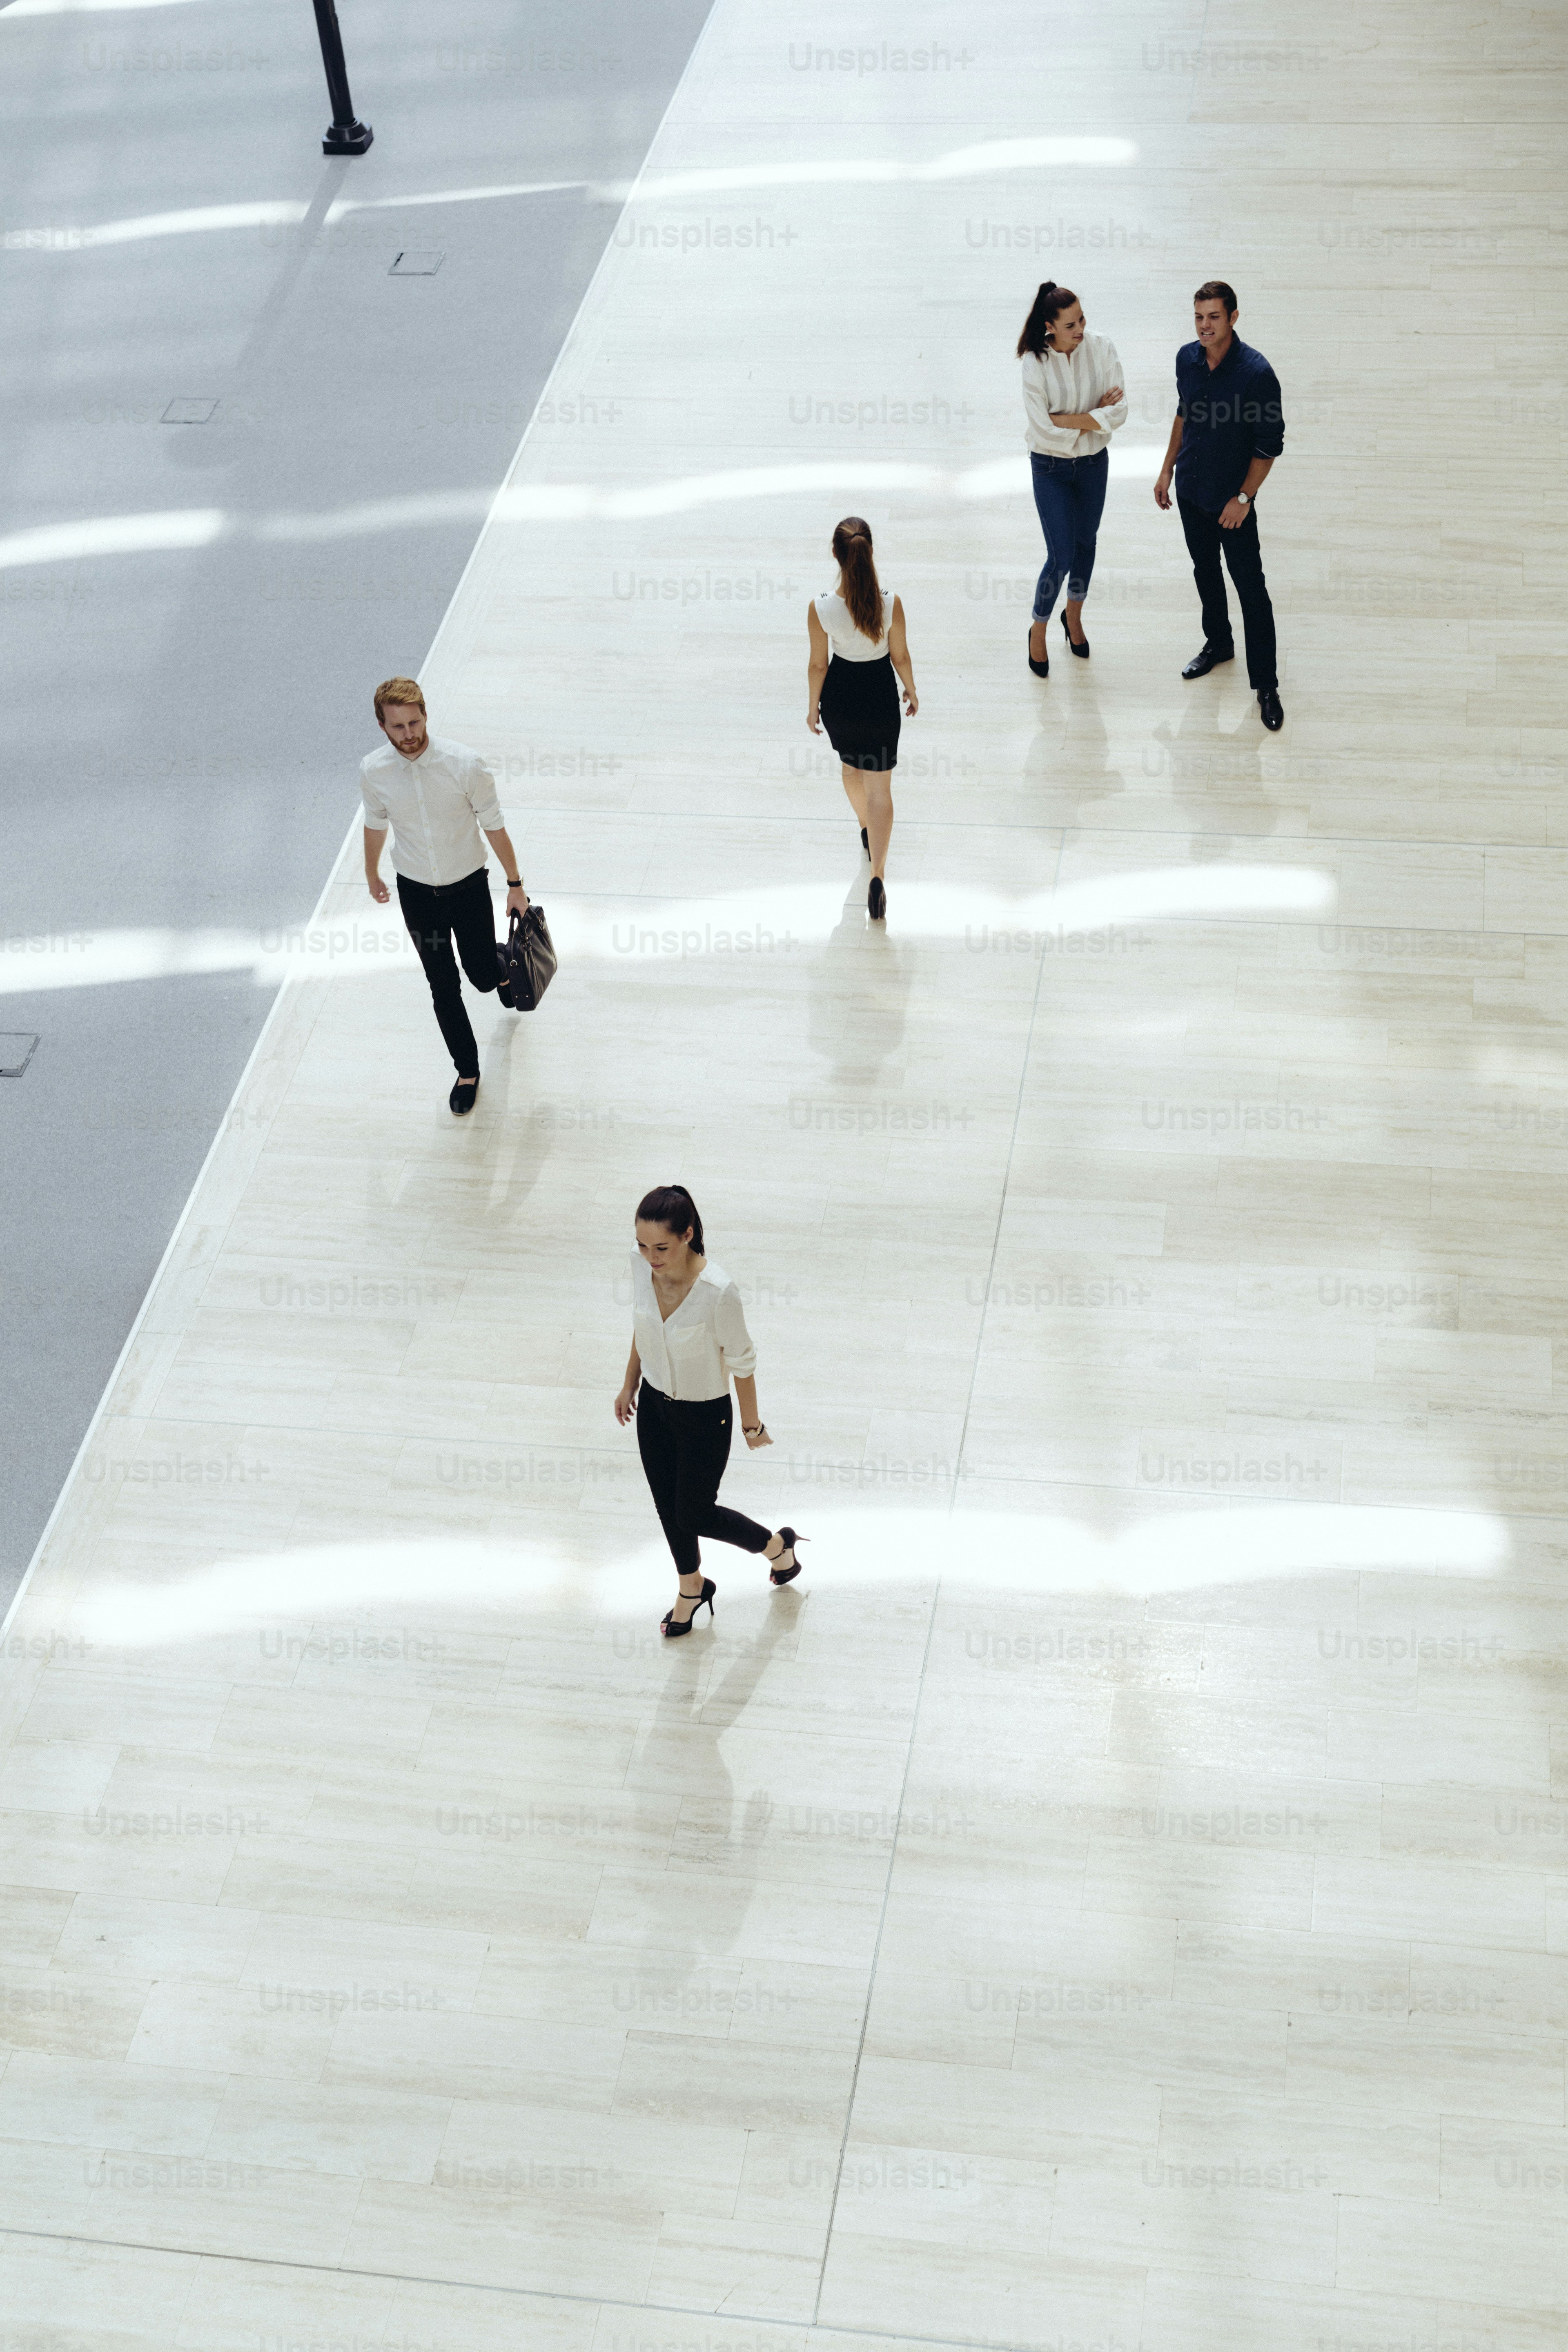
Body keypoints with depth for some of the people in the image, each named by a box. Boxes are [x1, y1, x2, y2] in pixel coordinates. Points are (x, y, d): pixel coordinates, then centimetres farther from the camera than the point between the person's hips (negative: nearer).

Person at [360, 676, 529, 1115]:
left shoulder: (464, 763, -23)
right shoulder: (373, 771, -16)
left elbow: (493, 826, -10)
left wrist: (515, 885, -3)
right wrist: (372, 875, 20)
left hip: (469, 887, -1)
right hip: (416, 893, 1)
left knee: (483, 977, 12)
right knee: (444, 989, 8)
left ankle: (502, 967, 51)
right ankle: (467, 1071, 28)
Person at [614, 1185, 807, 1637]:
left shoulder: (718, 1291, -35)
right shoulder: (642, 1265, -19)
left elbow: (741, 1362, -19)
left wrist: (751, 1424, -6)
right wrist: (630, 1383, 14)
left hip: (705, 1417, -5)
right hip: (654, 1404, 5)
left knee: (694, 1515, 13)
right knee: (667, 1506, 22)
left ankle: (777, 1546, 42)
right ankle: (692, 1587, 50)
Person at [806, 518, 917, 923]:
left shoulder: (820, 609, -23)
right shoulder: (890, 604, -23)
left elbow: (818, 665, -11)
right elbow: (900, 656, -8)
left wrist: (813, 706, 6)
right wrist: (912, 691, 11)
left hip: (839, 699, 1)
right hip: (879, 699, -1)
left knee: (851, 767, 30)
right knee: (880, 787, 10)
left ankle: (867, 830, 55)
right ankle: (877, 874, 1)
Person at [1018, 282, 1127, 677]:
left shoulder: (1101, 348, -14)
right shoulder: (1035, 363, -21)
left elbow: (1119, 412, -17)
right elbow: (1043, 428, -24)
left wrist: (1067, 420, -24)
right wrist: (1095, 416, -19)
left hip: (1093, 463, 4)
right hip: (1050, 468, -3)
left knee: (1086, 542, 20)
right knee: (1061, 556, -2)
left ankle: (1074, 616, 45)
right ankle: (1039, 630, 23)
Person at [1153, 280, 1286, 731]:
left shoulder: (1256, 372, -24)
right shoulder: (1187, 359, -5)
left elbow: (1270, 443, -17)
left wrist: (1244, 498, -16)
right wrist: (1168, 469, 14)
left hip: (1231, 499, -6)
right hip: (1190, 490, 6)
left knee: (1251, 589, -1)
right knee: (1205, 571, 23)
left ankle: (1265, 686, 6)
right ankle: (1218, 643, 46)